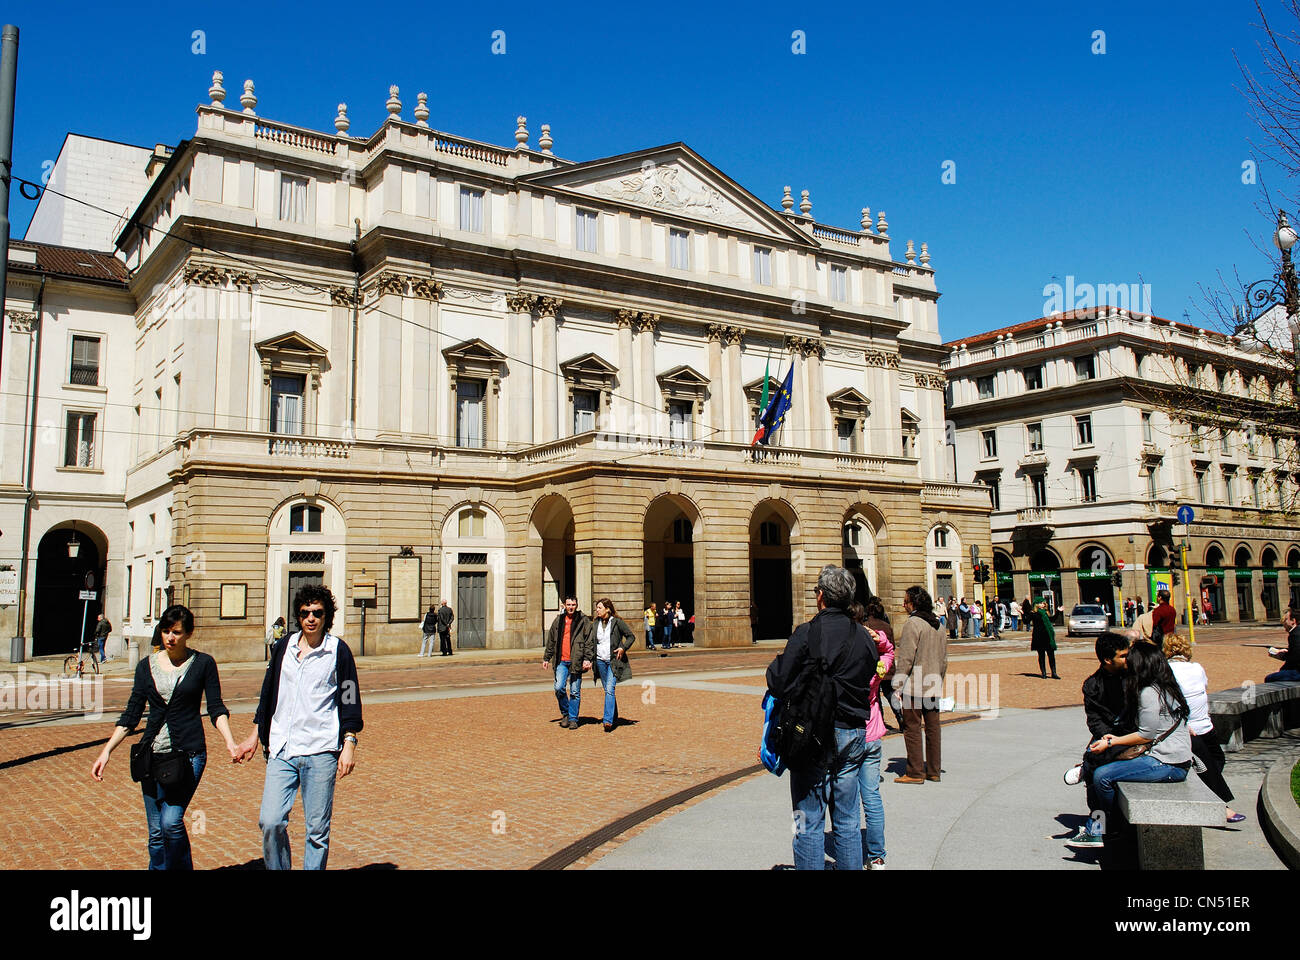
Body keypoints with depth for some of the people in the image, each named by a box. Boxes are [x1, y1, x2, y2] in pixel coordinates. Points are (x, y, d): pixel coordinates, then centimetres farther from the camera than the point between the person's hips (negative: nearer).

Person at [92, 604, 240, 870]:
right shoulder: (147, 665, 8)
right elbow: (131, 714, 9)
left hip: (188, 753, -3)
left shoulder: (203, 663, 0)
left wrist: (229, 741, -17)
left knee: (171, 822, -14)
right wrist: (107, 750, 1)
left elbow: (216, 708, -1)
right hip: (152, 754, 3)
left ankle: (180, 866, 8)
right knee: (156, 832, 7)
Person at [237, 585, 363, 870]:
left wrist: (349, 744, -6)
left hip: (321, 752, -3)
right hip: (281, 750, 3)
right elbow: (268, 693, 19)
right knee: (270, 822, -5)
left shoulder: (338, 650, 0)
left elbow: (350, 699, 1)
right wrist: (256, 735, 20)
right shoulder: (283, 647, 10)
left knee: (317, 830, 1)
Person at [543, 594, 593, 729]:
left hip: (576, 661, -3)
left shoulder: (583, 621, 1)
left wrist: (587, 658, -11)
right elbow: (551, 641, 19)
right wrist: (546, 658, 17)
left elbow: (589, 641, -2)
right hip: (561, 661, 3)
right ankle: (565, 713, 15)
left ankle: (573, 719, 14)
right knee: (559, 688, -8)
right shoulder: (558, 620, 11)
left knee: (575, 692, 2)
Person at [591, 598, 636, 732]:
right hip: (600, 661, 5)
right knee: (607, 690, 11)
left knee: (610, 689, -15)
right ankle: (614, 716, 27)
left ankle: (608, 720, -19)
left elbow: (631, 637, 1)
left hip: (613, 660, -5)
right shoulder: (596, 623, 8)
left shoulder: (617, 622, -5)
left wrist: (623, 648, -13)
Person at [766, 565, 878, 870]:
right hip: (854, 733, 5)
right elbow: (868, 682, 11)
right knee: (847, 822, 15)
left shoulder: (806, 633, -13)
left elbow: (779, 686, -13)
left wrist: (775, 667, 6)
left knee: (809, 824, 3)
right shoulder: (864, 636, 2)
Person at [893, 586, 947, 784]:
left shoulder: (913, 623, -13)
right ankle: (933, 770, 17)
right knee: (932, 727, 11)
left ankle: (915, 772, 0)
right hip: (934, 686, 8)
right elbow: (944, 658, 18)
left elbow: (905, 658, -17)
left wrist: (898, 686, -14)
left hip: (914, 686, -8)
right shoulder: (937, 624, 12)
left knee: (912, 728, -2)